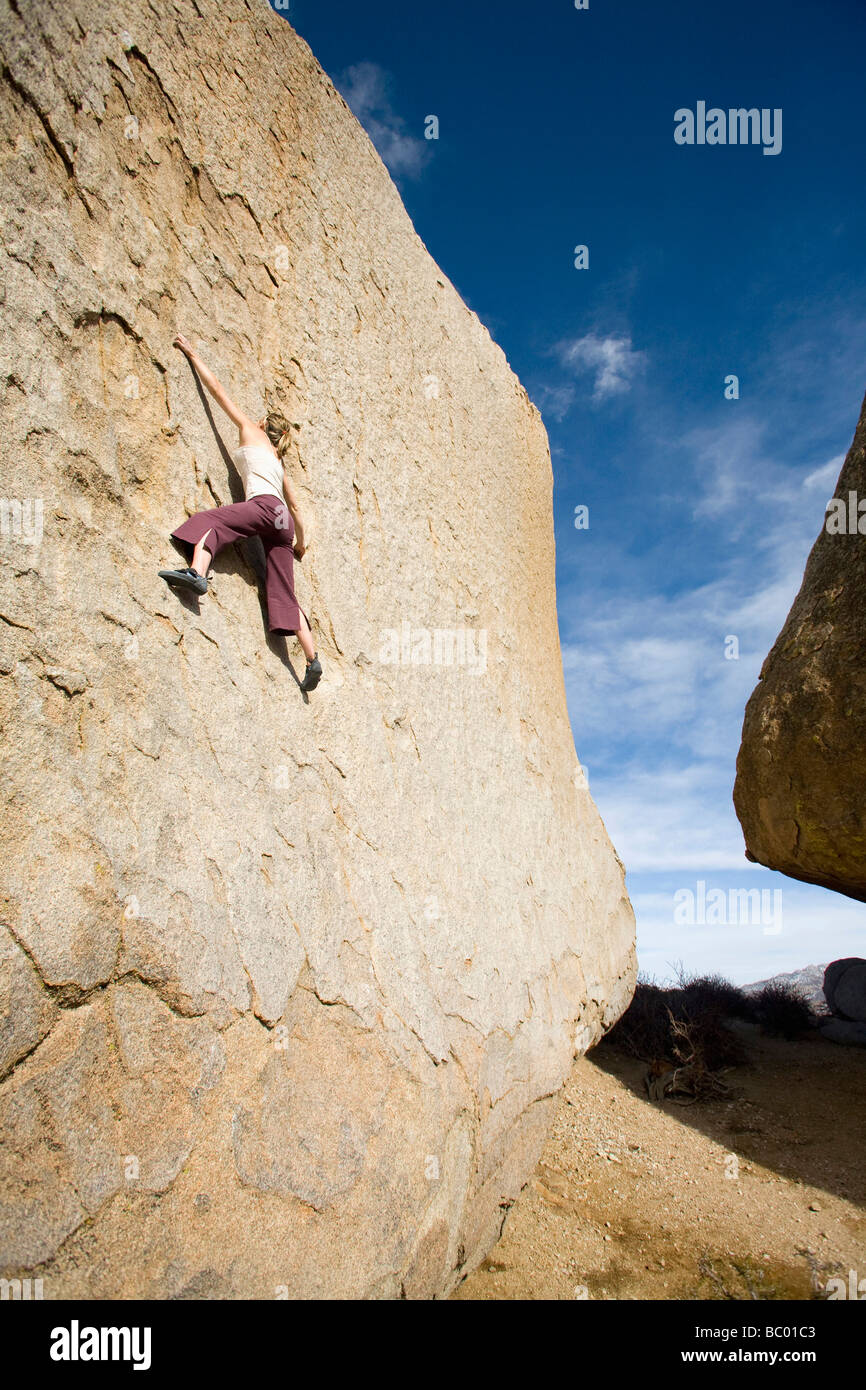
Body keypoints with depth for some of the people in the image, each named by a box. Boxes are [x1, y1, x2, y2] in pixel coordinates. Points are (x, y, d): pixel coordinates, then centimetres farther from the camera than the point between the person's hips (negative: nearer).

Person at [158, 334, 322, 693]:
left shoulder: (251, 432, 19)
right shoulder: (278, 461, 34)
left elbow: (218, 390, 22)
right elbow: (295, 505, 36)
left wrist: (192, 354, 31)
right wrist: (300, 542, 45)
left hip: (264, 506, -6)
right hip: (282, 521, 6)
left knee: (208, 519, -16)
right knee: (284, 595, 2)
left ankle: (196, 572, -48)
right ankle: (313, 659, -3)